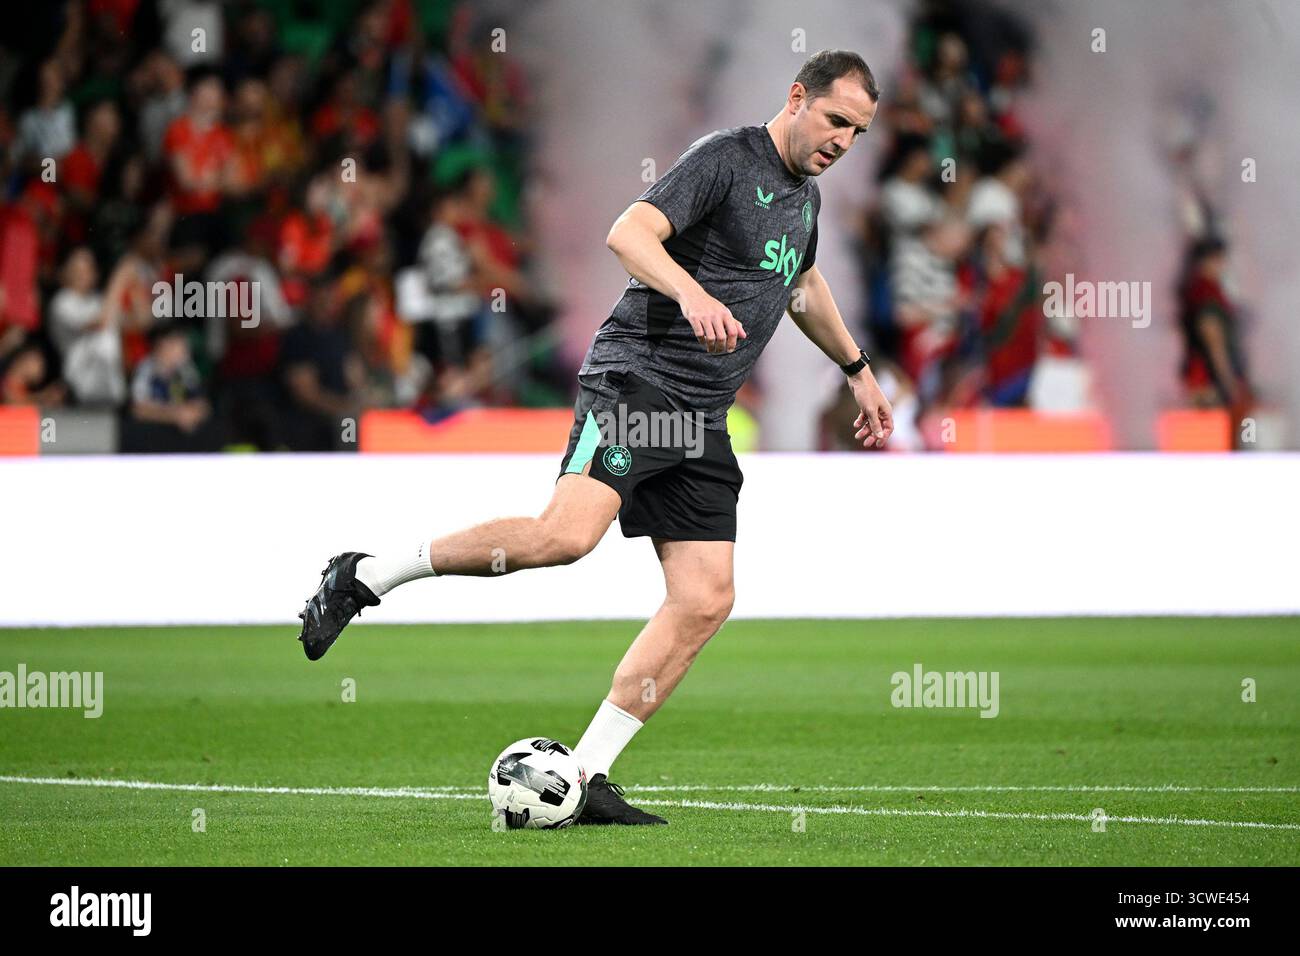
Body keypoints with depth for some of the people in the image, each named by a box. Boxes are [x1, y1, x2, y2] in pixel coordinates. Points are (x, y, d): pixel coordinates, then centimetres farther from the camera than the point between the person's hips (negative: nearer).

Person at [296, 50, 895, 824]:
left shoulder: (804, 194, 20)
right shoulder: (727, 161, -7)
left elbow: (805, 286, 40)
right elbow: (629, 233, -20)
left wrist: (858, 369, 47)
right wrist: (691, 294, -36)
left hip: (702, 423, 9)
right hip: (638, 377, -9)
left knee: (706, 601, -3)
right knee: (568, 533, -28)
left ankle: (587, 775, -1)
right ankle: (365, 578, -12)